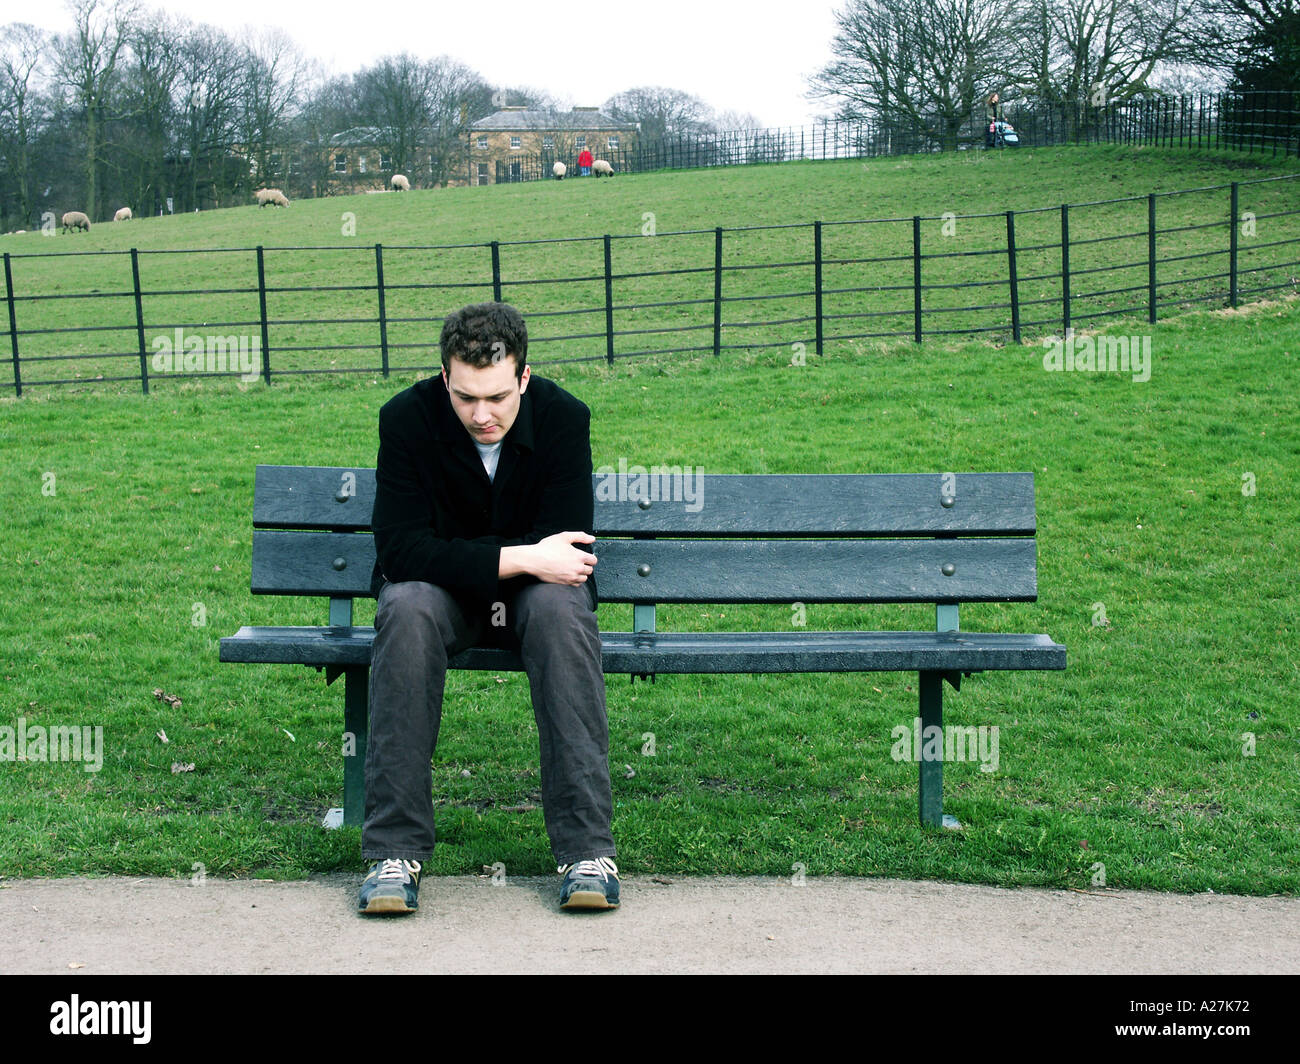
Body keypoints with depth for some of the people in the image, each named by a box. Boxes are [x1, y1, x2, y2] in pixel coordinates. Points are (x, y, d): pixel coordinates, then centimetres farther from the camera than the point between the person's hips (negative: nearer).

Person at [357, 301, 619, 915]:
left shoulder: (563, 417, -15)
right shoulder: (407, 418, -16)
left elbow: (565, 553, -17)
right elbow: (400, 549, -23)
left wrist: (462, 556, -23)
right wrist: (518, 558, -31)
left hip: (530, 590, 0)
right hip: (440, 591, 0)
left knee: (561, 606, -34)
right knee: (407, 607, -34)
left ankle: (586, 848, -33)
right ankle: (395, 852, -32)